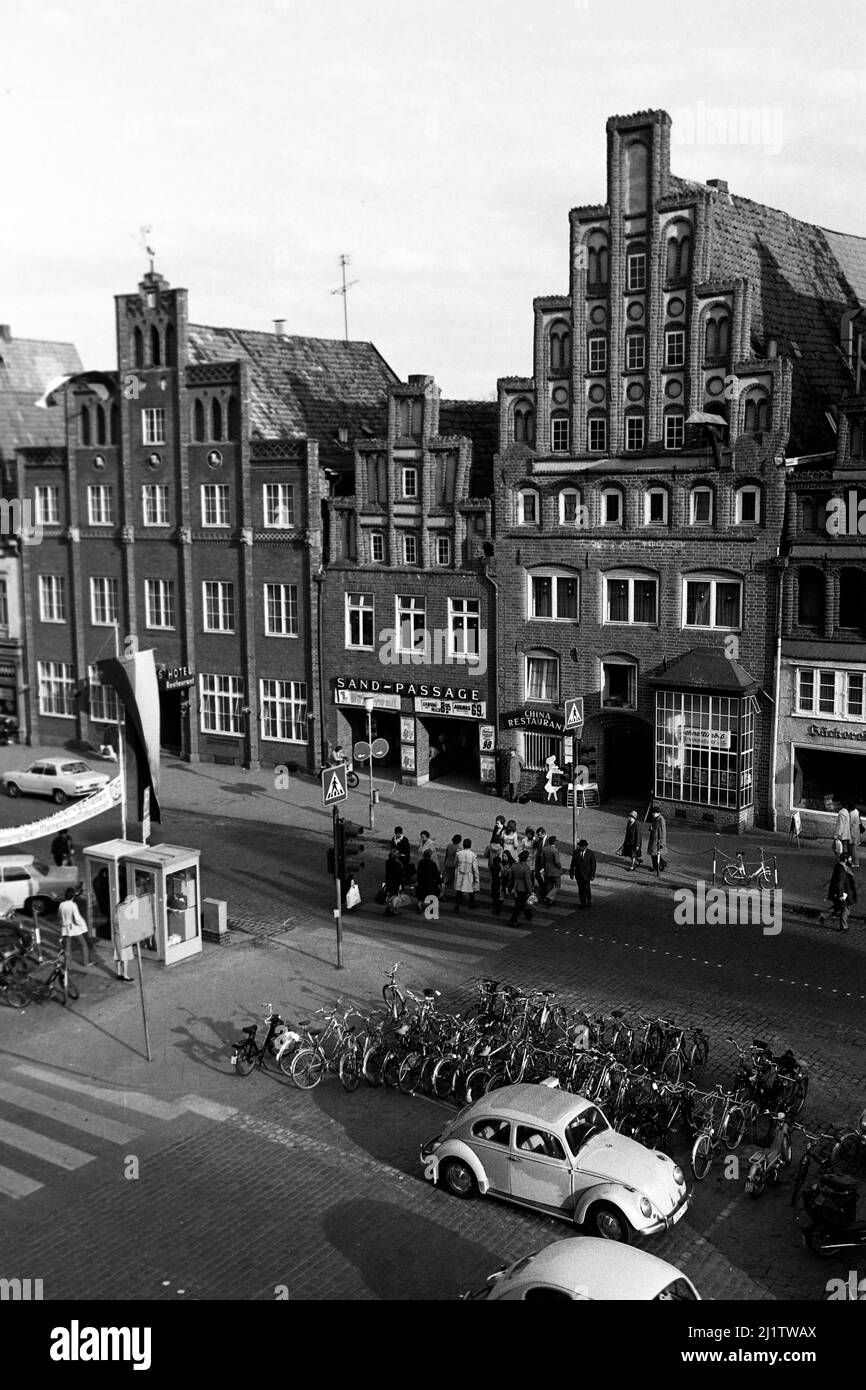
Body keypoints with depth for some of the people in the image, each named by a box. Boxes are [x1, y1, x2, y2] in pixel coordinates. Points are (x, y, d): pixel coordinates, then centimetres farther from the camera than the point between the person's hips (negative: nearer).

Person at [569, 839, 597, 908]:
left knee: (587, 889, -6)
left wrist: (592, 875, -8)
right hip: (578, 873, 3)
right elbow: (573, 864, 5)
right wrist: (571, 873, 3)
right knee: (581, 889, 6)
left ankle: (589, 902, 12)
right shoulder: (576, 852, 2)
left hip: (586, 874, -3)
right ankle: (583, 903, 14)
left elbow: (593, 865, -4)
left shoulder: (590, 853, -6)